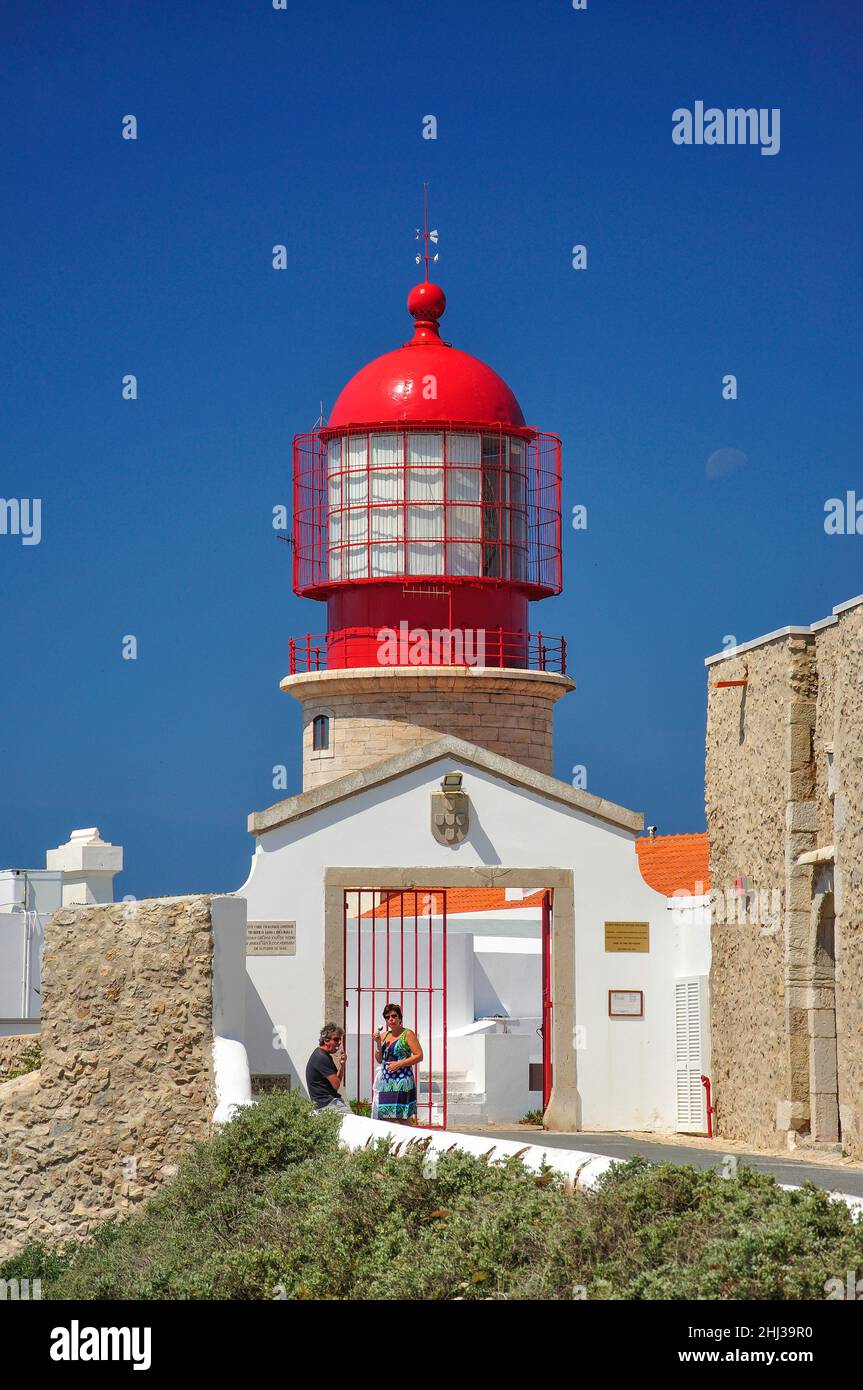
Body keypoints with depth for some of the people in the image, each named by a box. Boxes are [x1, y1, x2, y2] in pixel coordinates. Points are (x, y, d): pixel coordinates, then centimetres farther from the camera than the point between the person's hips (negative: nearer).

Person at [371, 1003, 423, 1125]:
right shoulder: (384, 1035, 15)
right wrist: (378, 1044, 1)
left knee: (403, 1118, -10)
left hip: (402, 1080, -6)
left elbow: (419, 1056, -8)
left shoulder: (407, 1034, -3)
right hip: (386, 1081, 6)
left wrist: (399, 1064, -14)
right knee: (386, 1117, 0)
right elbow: (379, 1060, 18)